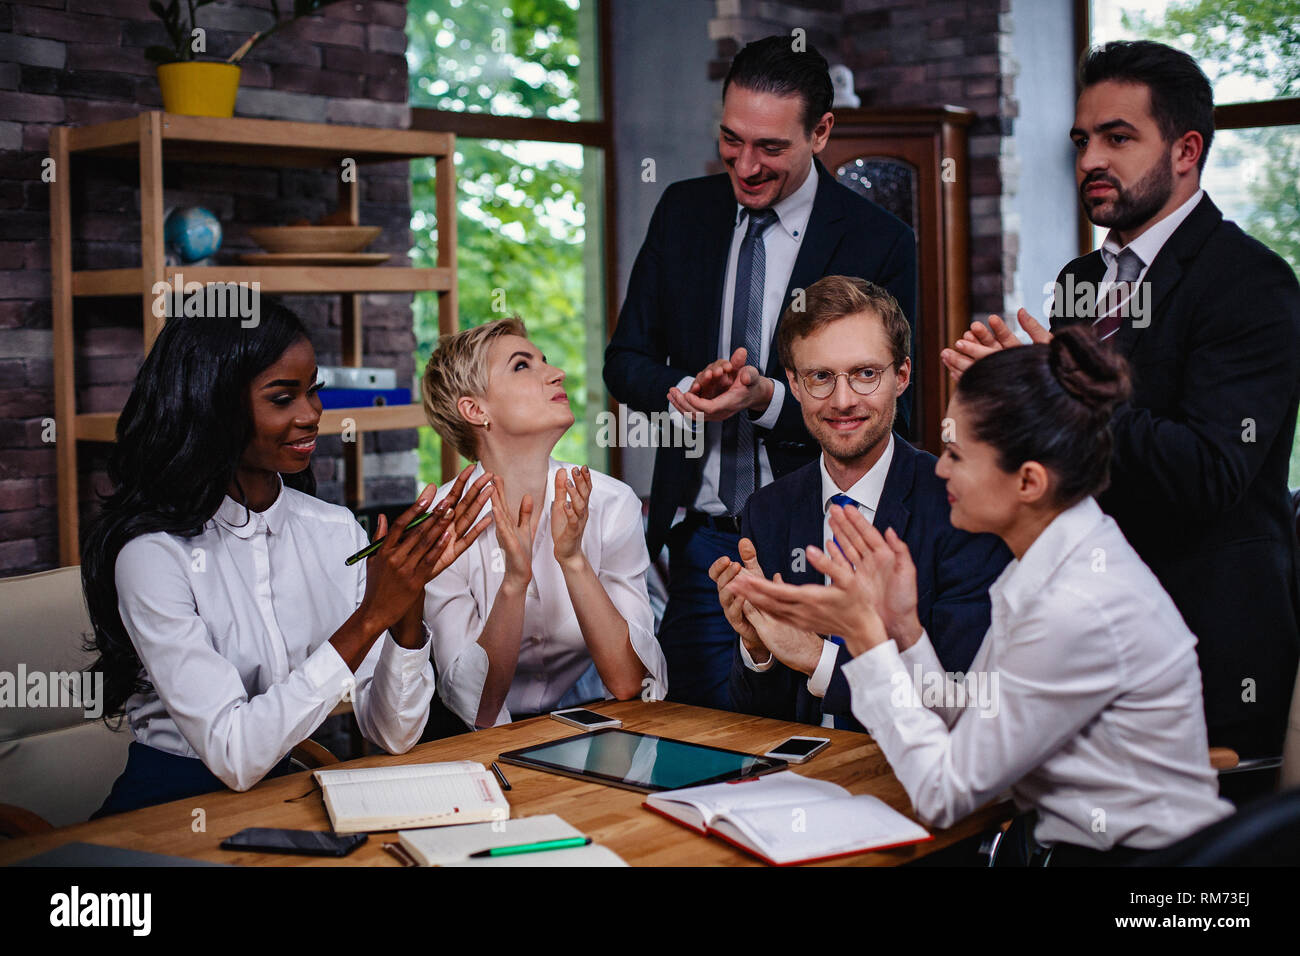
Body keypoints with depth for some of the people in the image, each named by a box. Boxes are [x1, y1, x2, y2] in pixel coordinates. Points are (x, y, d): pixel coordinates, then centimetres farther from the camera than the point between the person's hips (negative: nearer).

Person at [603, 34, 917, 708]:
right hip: (698, 539, 3)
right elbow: (625, 362, 8)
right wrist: (685, 390, -14)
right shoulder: (682, 211, 6)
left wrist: (767, 397, -22)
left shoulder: (880, 243, -6)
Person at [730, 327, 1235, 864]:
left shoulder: (1080, 610, -25)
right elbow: (965, 730, 5)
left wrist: (864, 635, -18)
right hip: (1060, 835, 8)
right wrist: (901, 625, -6)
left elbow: (944, 795, -19)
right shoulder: (1044, 566, 2)